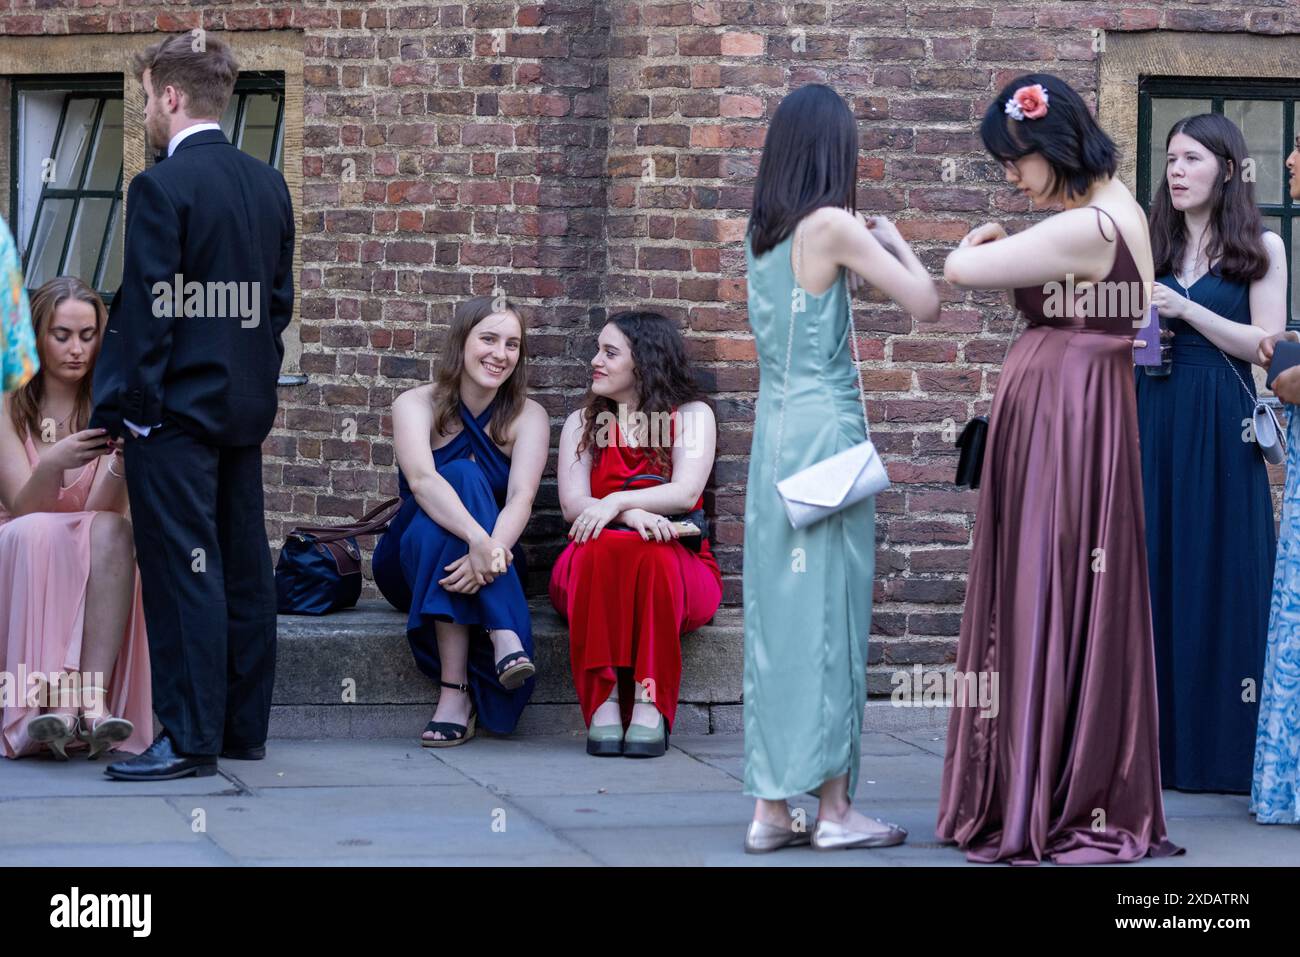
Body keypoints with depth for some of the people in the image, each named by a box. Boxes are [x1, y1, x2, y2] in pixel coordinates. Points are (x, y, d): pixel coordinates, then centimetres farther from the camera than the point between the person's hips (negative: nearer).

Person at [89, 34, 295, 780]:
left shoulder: (162, 187, -13)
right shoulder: (269, 186, 10)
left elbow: (146, 309, -16)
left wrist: (119, 406, -11)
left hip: (175, 409, -8)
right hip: (245, 407, 8)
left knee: (183, 572, -7)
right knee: (245, 570, 10)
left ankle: (191, 738, -7)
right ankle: (245, 726, 16)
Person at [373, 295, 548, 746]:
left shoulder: (527, 416, -2)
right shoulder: (417, 404, -7)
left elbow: (521, 496, -20)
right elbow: (421, 480, -28)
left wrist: (492, 549, -42)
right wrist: (477, 538, -46)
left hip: (494, 570, 1)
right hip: (412, 558, -1)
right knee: (463, 477, -29)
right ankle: (505, 638, -48)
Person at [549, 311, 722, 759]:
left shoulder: (691, 414, 9)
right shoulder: (583, 423, 16)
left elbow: (685, 492, -9)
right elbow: (572, 504, -1)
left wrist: (616, 502, -25)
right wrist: (632, 516, -22)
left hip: (679, 573, -1)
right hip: (591, 573, 2)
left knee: (652, 554, -37)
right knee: (600, 549, -35)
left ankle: (650, 705, -43)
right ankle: (602, 704, -42)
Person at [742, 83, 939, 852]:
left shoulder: (762, 233, 10)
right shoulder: (833, 226, -11)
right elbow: (927, 305, -12)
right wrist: (895, 241, 3)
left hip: (774, 433, 7)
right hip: (827, 433, -7)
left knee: (778, 613, 7)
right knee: (829, 610, -2)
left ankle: (773, 806, 8)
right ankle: (835, 807, 2)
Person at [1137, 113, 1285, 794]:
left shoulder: (1260, 249, 3)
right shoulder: (1152, 248, 13)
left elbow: (1266, 344, -6)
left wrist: (1185, 310, -13)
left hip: (1221, 431, -4)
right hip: (1151, 424, 4)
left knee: (1221, 573, -3)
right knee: (1155, 573, 1)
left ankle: (1227, 745, 1)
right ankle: (1160, 745, 5)